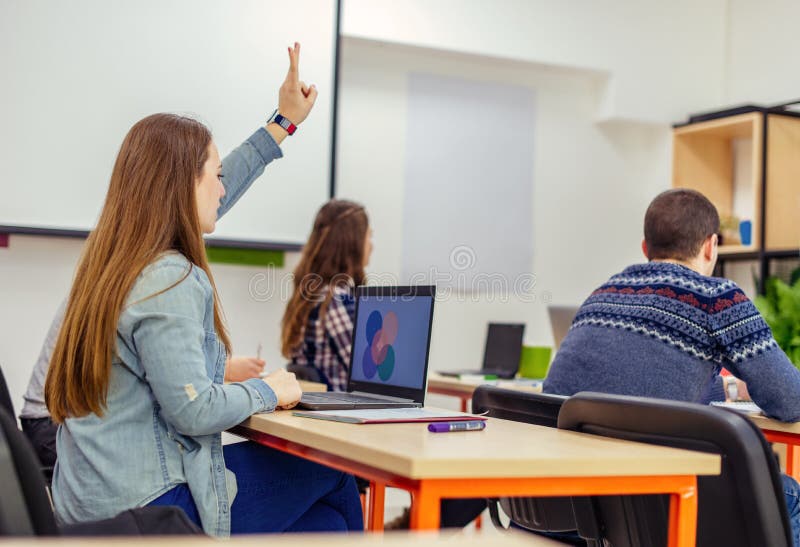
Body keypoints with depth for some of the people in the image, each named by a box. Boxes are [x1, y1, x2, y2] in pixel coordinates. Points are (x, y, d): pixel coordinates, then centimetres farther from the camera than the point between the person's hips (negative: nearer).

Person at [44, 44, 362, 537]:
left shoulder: (112, 259, 10)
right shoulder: (169, 281, -19)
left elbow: (202, 202, 23)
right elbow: (193, 410, -23)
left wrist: (282, 124, 29)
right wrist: (267, 390, -5)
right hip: (147, 508, -9)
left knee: (328, 519, 11)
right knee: (336, 473, 0)